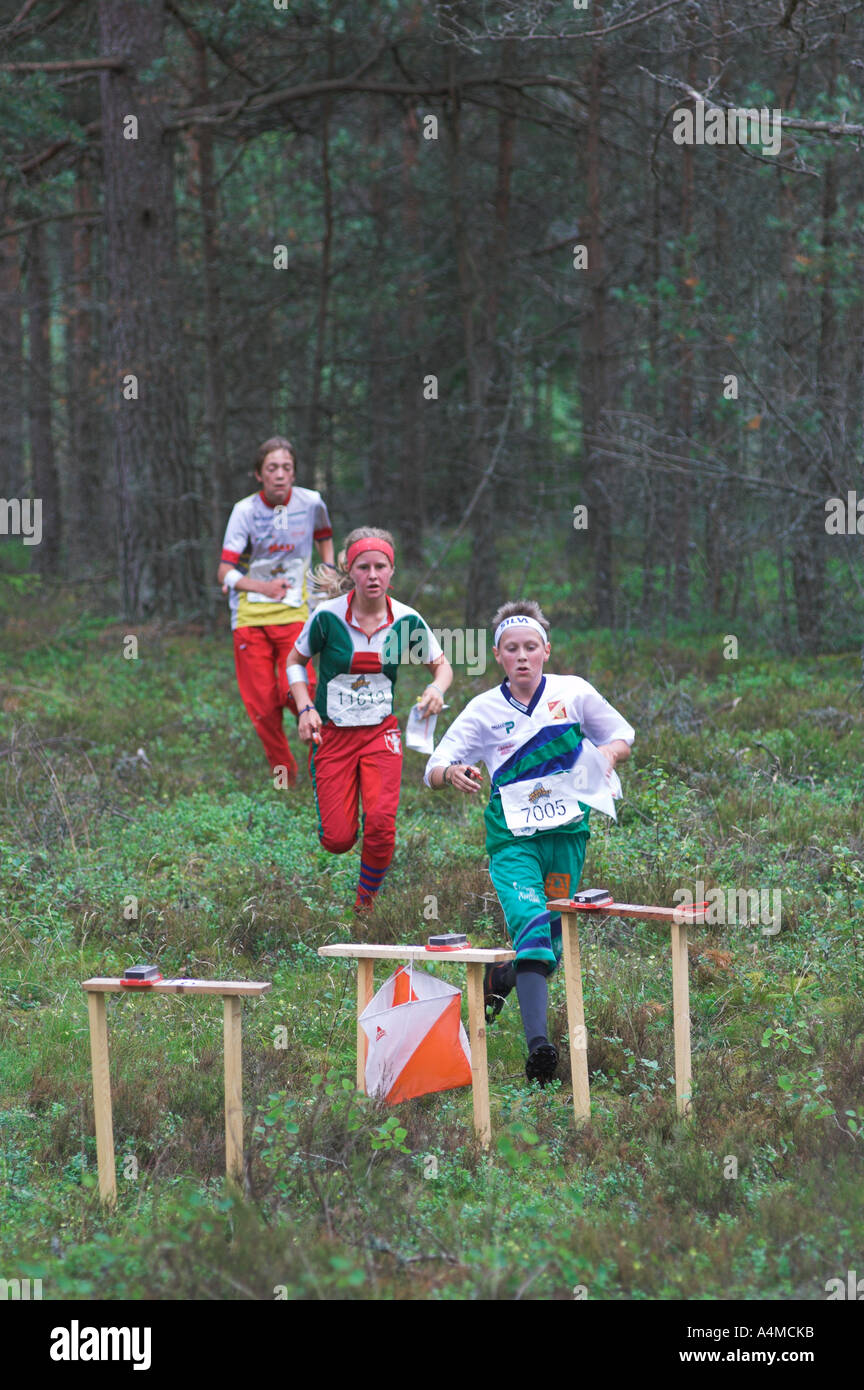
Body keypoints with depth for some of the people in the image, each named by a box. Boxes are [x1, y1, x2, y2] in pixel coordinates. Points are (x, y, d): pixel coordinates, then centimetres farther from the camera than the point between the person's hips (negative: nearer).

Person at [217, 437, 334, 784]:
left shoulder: (310, 503, 1)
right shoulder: (245, 511, -4)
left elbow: (324, 539, 25)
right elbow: (225, 574, -6)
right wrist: (264, 587, -21)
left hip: (294, 614, 0)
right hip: (249, 616, 0)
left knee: (296, 690, -20)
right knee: (262, 704, -2)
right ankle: (284, 778, 14)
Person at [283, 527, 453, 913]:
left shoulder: (407, 620, -6)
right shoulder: (328, 616, -12)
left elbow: (442, 664, 9)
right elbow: (295, 661, 5)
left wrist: (436, 689, -14)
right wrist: (305, 709, -9)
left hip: (381, 733, 1)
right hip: (332, 733, -1)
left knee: (381, 822, -21)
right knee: (338, 840, -8)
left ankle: (366, 901, 6)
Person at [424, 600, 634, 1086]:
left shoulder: (574, 693, 1)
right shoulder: (484, 710, 0)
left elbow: (622, 737, 13)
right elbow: (433, 770, 0)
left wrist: (607, 756, -10)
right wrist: (451, 773, -24)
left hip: (568, 834, 2)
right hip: (513, 840, -2)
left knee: (554, 939, 8)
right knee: (530, 919, -26)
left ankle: (502, 974, 45)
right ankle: (538, 1042, -35)